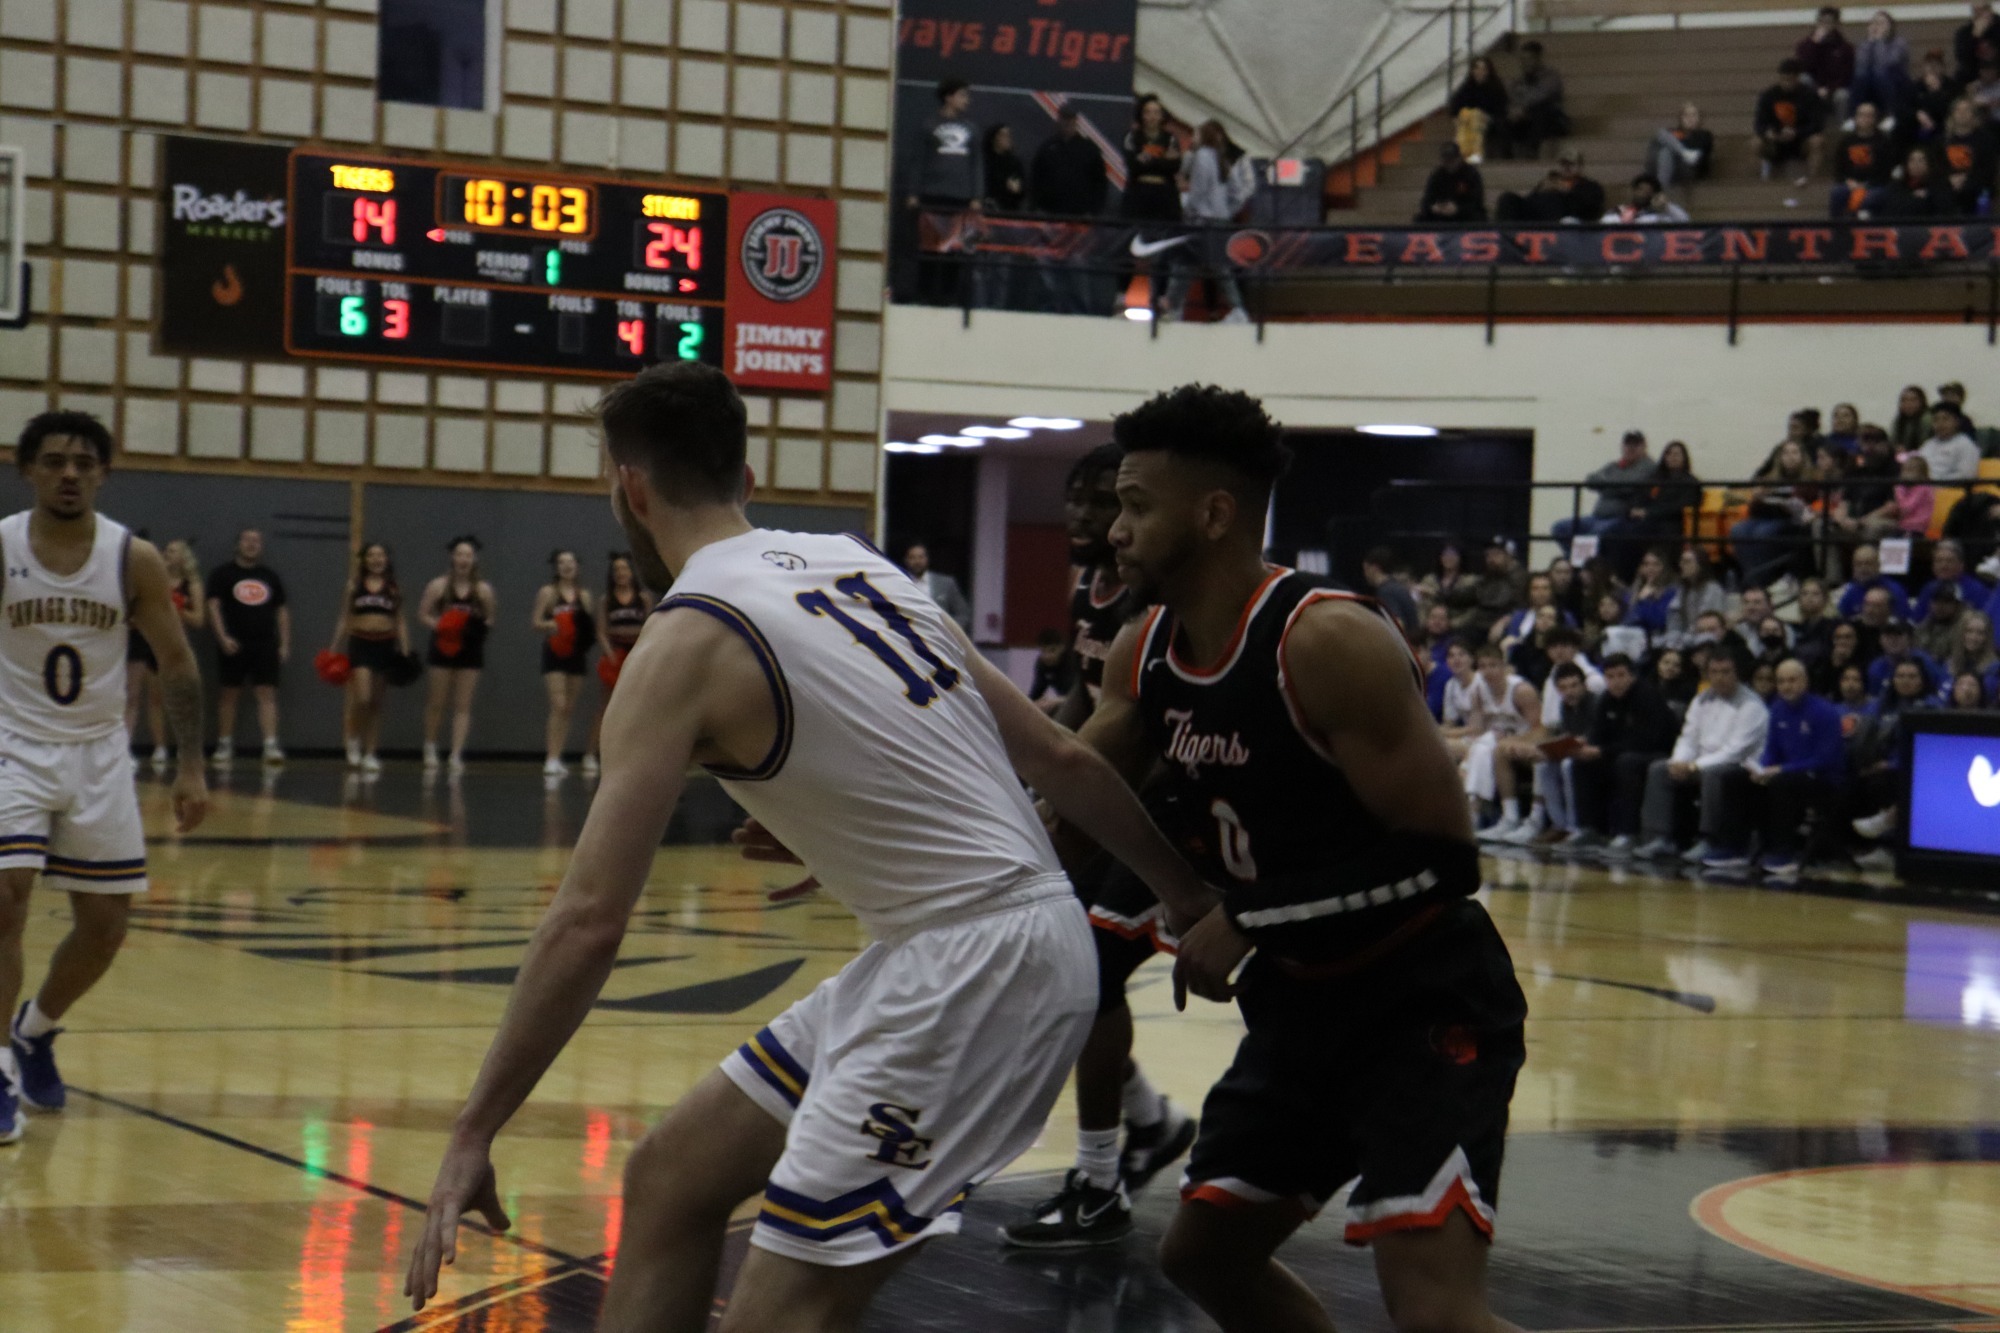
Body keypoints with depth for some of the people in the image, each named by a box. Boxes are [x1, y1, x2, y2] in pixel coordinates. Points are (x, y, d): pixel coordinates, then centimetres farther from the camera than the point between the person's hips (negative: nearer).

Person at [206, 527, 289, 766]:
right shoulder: (223, 573, 4)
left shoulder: (271, 576, 14)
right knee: (229, 693, 5)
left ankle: (271, 745, -14)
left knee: (267, 693, -7)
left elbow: (282, 611, 15)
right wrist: (223, 637, -16)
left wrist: (284, 644, 7)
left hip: (266, 644, 2)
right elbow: (213, 606, -4)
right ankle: (224, 745, 14)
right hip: (234, 645, -2)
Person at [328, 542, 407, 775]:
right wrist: (334, 648, 1)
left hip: (385, 645, 2)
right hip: (360, 644, -2)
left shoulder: (394, 589, 7)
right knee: (361, 699, -15)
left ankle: (370, 754, 13)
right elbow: (344, 619, 7)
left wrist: (405, 651, 0)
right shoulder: (353, 586, 5)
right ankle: (353, 740, 10)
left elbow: (400, 622, 9)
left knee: (376, 703, 6)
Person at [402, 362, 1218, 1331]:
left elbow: (587, 922, -15)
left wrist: (473, 1135, -9)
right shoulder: (851, 563, 13)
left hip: (977, 962, -9)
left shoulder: (687, 643, -10)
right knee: (670, 1178, 16)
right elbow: (1059, 757, 15)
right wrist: (1192, 898, 24)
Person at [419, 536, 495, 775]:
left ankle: (456, 755, 0)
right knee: (437, 703, 5)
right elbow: (423, 614, 1)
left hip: (470, 650, 1)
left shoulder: (483, 590, 0)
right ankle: (430, 748, 24)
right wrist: (437, 625, -17)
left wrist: (482, 627, -13)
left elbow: (491, 618, 8)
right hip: (444, 647, -1)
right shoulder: (438, 586, -3)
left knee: (463, 706, 0)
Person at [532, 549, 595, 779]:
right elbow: (535, 623, -5)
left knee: (569, 708, 7)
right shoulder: (548, 592, -2)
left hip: (576, 654, 5)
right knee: (558, 706, -15)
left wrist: (587, 630, -6)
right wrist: (551, 625, -22)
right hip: (555, 654, -5)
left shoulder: (584, 595, 10)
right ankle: (552, 759, -17)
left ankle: (557, 757, 15)